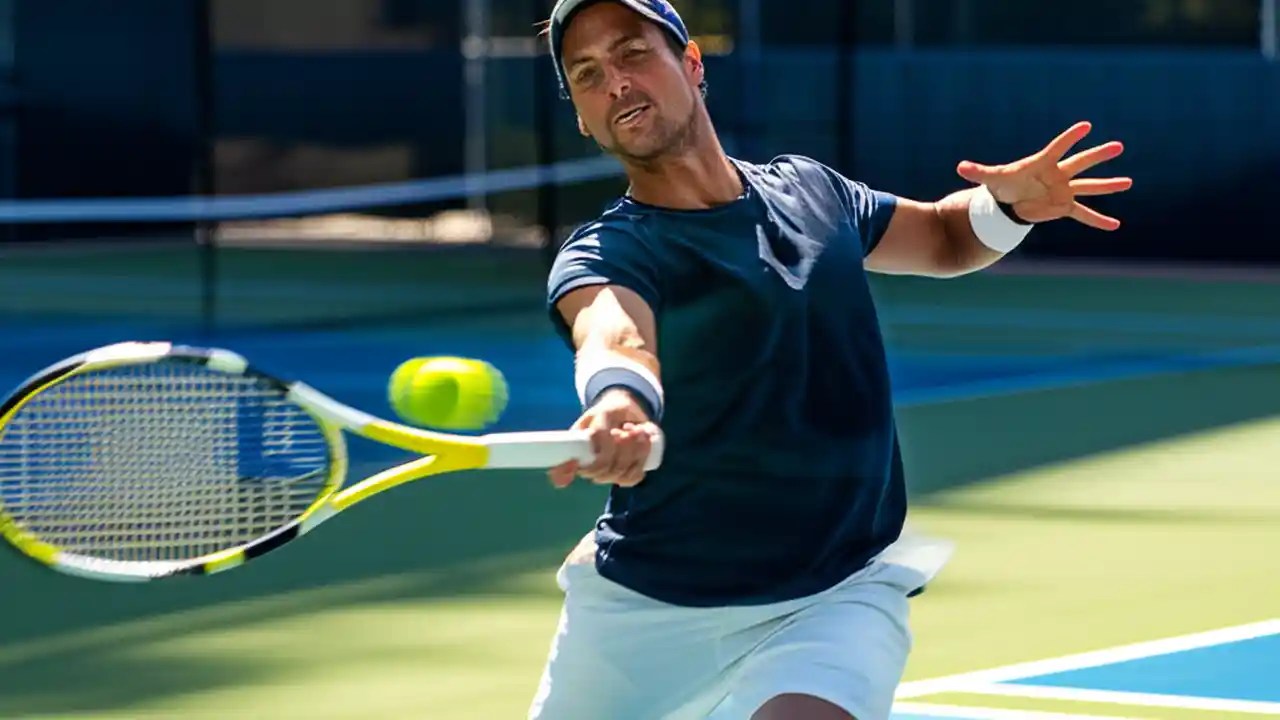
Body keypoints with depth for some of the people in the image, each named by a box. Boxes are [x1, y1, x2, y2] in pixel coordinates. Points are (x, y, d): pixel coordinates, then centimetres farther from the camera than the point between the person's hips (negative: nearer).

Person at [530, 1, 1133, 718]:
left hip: (833, 601, 1)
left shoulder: (808, 189, 5)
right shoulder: (603, 254, -11)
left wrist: (1009, 202, 1)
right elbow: (613, 335, -35)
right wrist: (620, 402, -58)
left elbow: (943, 237, 24)